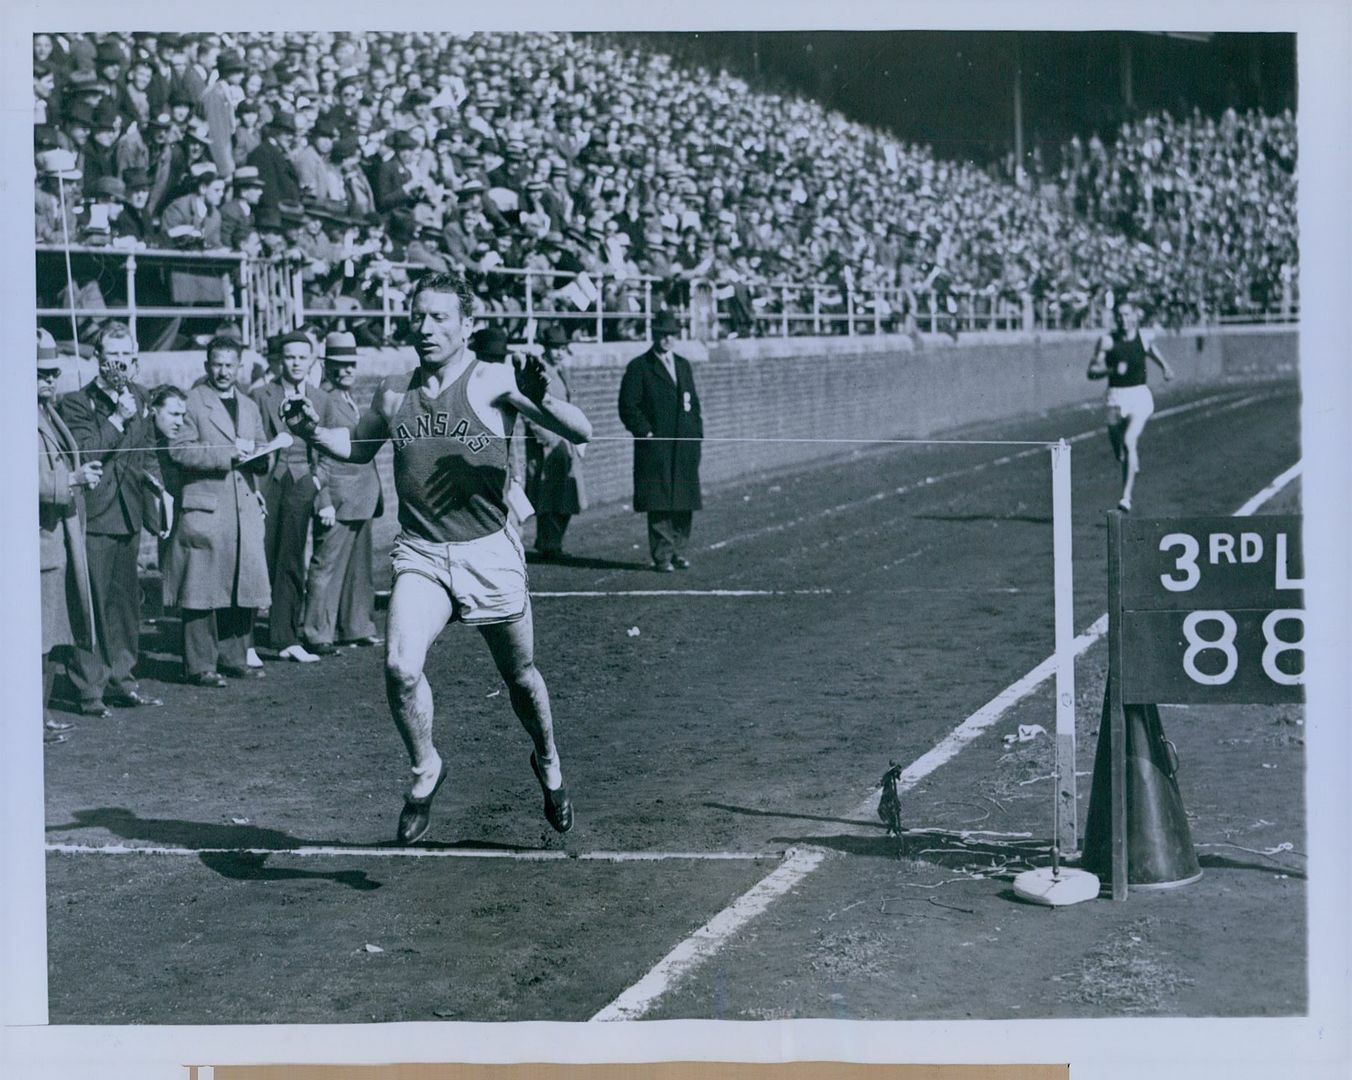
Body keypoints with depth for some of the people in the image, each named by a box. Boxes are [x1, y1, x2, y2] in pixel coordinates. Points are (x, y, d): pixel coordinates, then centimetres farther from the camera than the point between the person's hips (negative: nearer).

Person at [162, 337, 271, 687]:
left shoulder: (250, 407, 20)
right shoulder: (191, 402, 0)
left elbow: (262, 460, 22)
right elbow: (178, 450, -11)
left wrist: (252, 452, -2)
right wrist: (227, 453, -15)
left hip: (245, 510, 6)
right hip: (204, 509, -6)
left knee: (243, 589, 7)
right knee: (202, 591, -5)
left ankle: (233, 658, 17)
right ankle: (199, 666, -1)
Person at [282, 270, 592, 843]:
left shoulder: (493, 381, -5)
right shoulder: (393, 397, 8)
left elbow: (580, 432, -13)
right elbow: (360, 447, 29)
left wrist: (540, 398, -33)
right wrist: (316, 433, 8)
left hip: (488, 553, -2)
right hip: (419, 554, 2)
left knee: (519, 676, 13)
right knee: (400, 667, -20)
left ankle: (548, 763, 43)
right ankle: (425, 767, 7)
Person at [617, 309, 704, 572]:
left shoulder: (683, 365, 17)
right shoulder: (639, 367, -1)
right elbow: (628, 407, -4)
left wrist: (696, 432, 9)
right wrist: (645, 432, -11)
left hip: (685, 447, 5)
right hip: (655, 449, -5)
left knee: (684, 502, 6)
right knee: (659, 503, -6)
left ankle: (680, 551, 15)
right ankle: (662, 557, -3)